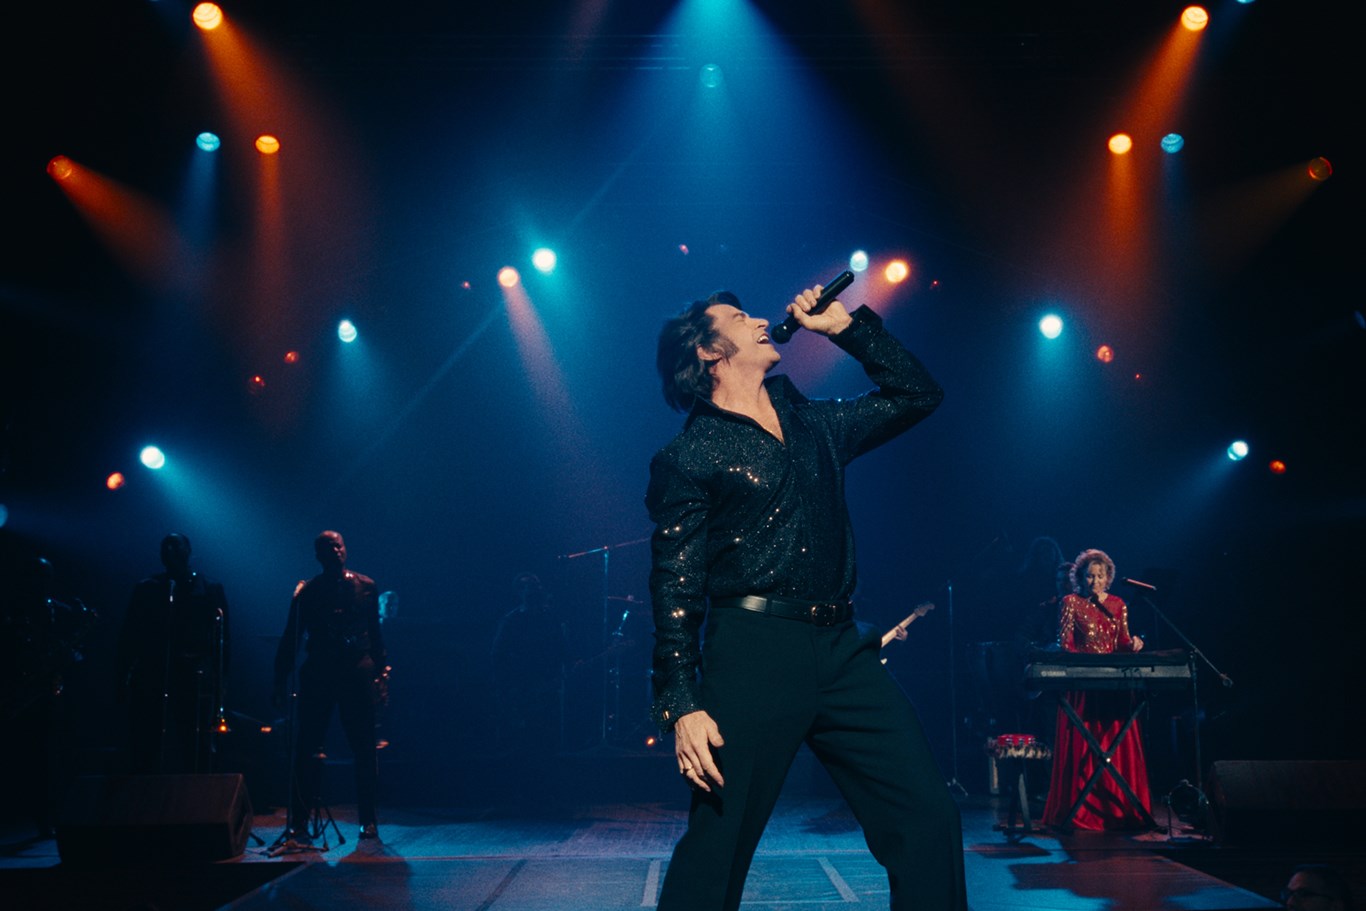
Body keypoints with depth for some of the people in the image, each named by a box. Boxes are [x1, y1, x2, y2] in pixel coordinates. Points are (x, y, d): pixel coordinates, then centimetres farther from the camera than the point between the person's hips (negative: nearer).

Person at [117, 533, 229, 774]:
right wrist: (123, 679, 0)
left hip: (194, 684, -2)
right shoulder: (146, 589, 13)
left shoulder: (211, 591, 8)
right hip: (149, 685, 2)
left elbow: (222, 642, 5)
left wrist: (219, 685, -4)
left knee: (197, 760, -4)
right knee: (145, 757, 0)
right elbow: (128, 637, 10)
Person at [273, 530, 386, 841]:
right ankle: (299, 821, 7)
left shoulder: (365, 587, 9)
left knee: (364, 750, 2)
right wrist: (281, 679, -1)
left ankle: (368, 821, 10)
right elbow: (291, 638, 6)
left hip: (358, 673, 1)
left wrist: (381, 671, 4)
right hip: (318, 673, 0)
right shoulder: (307, 592, 6)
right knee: (307, 749, -1)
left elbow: (375, 633, 12)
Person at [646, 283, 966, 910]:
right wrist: (681, 705, -13)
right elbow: (675, 588, -4)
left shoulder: (814, 425, 19)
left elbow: (916, 395, 25)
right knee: (716, 850, -1)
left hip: (844, 652, 5)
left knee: (929, 819, 0)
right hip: (754, 656, -5)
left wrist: (845, 326, 17)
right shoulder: (688, 456, 1)